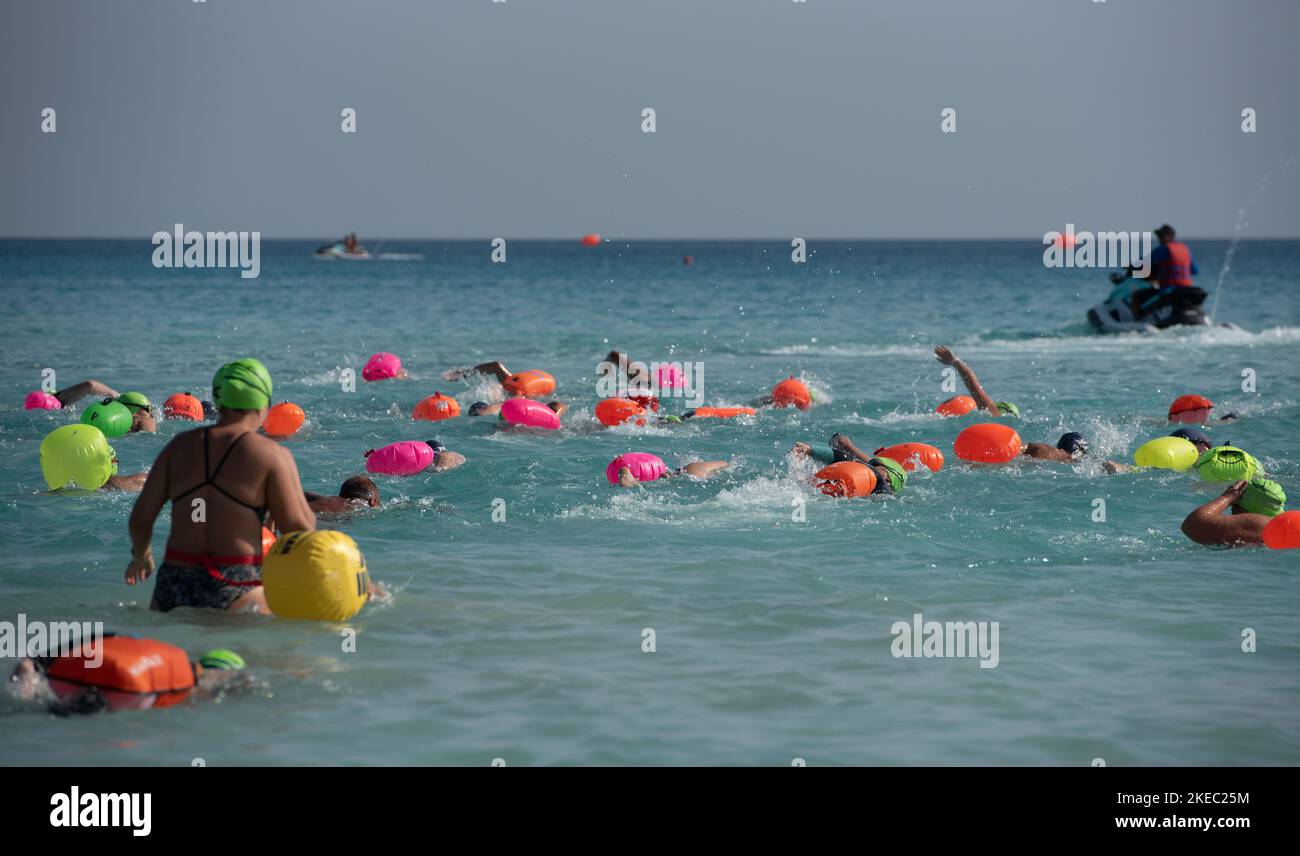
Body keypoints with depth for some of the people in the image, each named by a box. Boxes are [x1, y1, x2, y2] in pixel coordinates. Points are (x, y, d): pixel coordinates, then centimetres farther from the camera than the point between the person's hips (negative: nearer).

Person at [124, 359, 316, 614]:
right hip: (235, 590, -4)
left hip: (173, 584, 4)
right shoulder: (272, 454, -1)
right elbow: (299, 528, -2)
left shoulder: (180, 447, 11)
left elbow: (140, 518, 11)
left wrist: (140, 556, 30)